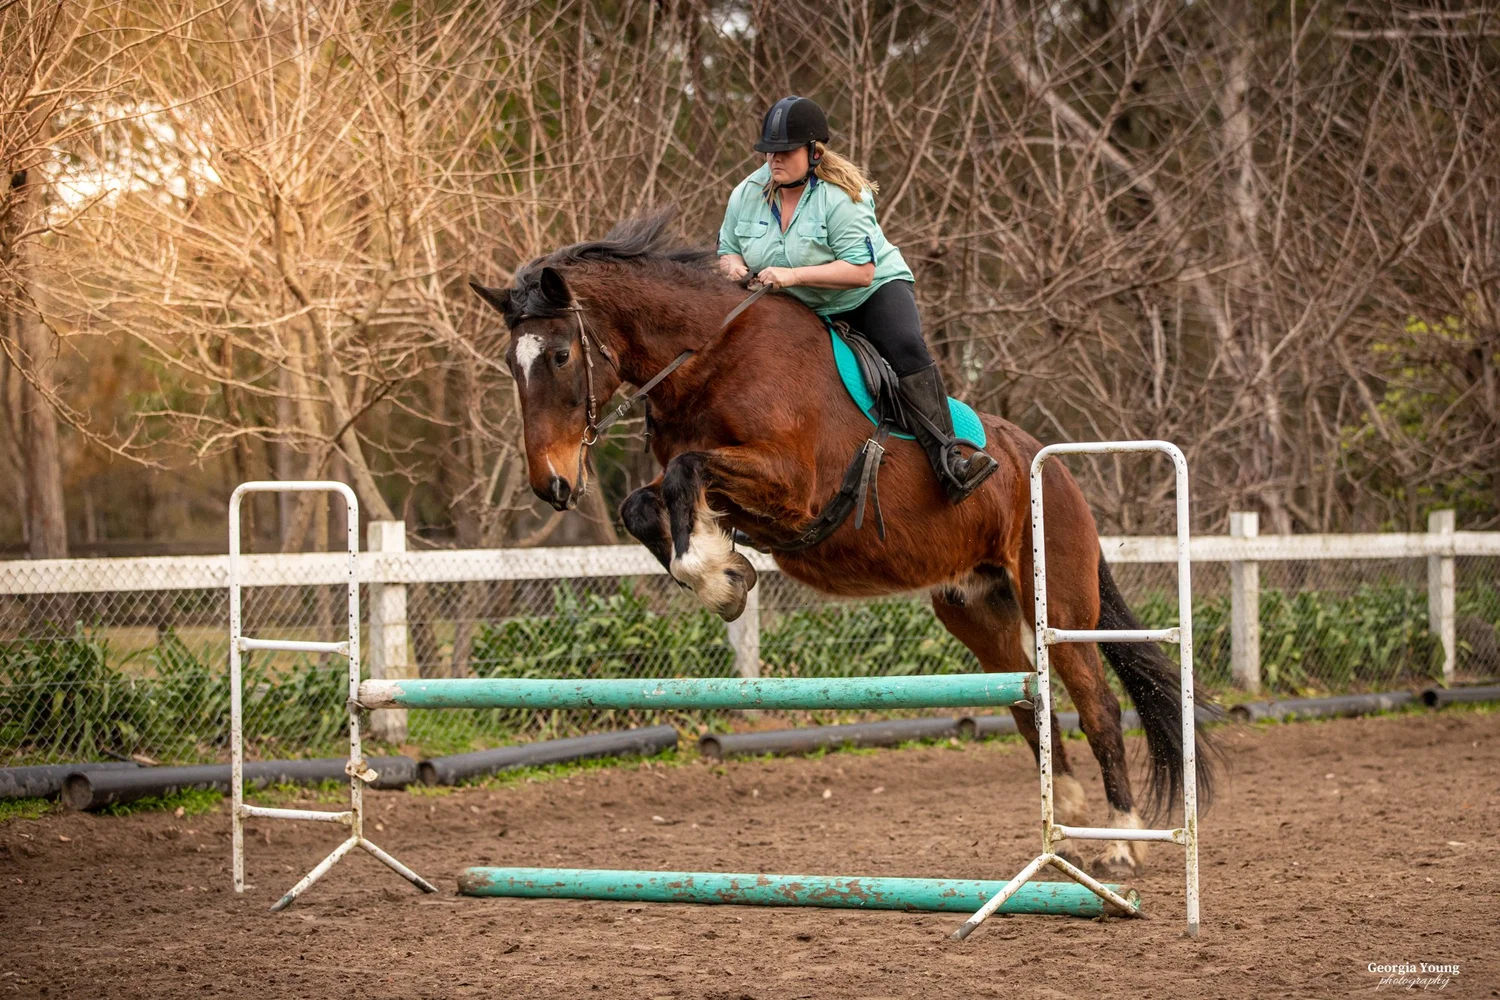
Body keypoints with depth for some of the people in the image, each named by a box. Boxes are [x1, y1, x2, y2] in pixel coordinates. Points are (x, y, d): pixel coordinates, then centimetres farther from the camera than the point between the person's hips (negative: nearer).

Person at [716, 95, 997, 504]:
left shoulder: (840, 196, -21)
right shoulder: (746, 195, -4)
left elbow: (861, 271, -27)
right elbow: (727, 251, 11)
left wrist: (793, 275, -35)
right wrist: (734, 266, -16)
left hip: (873, 291, -6)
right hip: (802, 314, 6)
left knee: (907, 350, -30)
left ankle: (947, 461, -38)